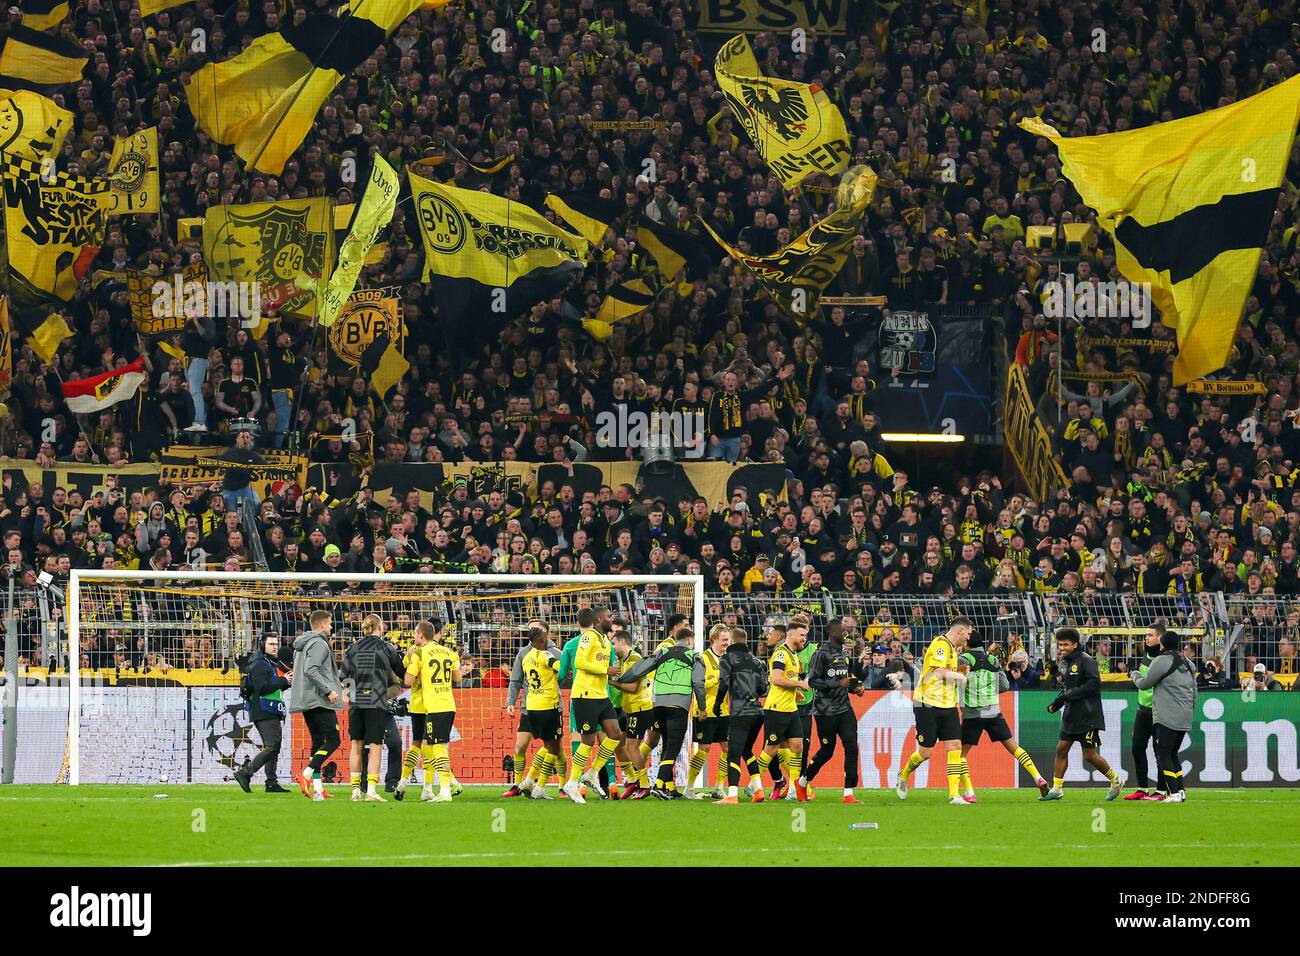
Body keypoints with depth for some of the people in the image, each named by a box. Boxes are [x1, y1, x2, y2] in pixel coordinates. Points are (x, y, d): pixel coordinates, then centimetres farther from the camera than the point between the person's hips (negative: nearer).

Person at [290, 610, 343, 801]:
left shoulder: (301, 645, 19)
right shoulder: (319, 644, -10)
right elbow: (310, 670, -22)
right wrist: (328, 690, -21)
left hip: (306, 702, 10)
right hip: (320, 701, -10)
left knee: (317, 742, 10)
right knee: (332, 740, -9)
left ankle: (317, 787, 5)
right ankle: (307, 774, -22)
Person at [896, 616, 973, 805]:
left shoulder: (951, 647, 16)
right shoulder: (941, 644, -15)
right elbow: (939, 672, -24)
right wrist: (960, 676, -9)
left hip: (947, 705, 9)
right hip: (928, 704, -9)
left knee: (955, 747, -4)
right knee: (926, 751, 0)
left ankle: (954, 794, -5)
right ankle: (903, 775, 29)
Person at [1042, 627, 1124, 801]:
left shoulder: (1085, 661, -13)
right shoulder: (1066, 662, 13)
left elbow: (1094, 684, -22)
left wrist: (1069, 694, -21)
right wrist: (1056, 704, 6)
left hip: (1088, 716, -8)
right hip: (1071, 715, 8)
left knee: (1090, 755, -5)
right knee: (1061, 749, 5)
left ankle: (1115, 781, 15)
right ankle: (1057, 788, 10)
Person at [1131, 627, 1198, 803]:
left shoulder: (1162, 661, -8)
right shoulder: (1188, 664, 16)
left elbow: (1144, 684, -2)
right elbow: (1194, 692, 21)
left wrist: (1135, 676, 19)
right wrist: (1191, 713, 27)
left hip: (1167, 719, -8)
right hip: (1185, 719, 8)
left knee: (1163, 755, -5)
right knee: (1172, 754, 17)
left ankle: (1174, 793, -13)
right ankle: (1181, 791, 13)